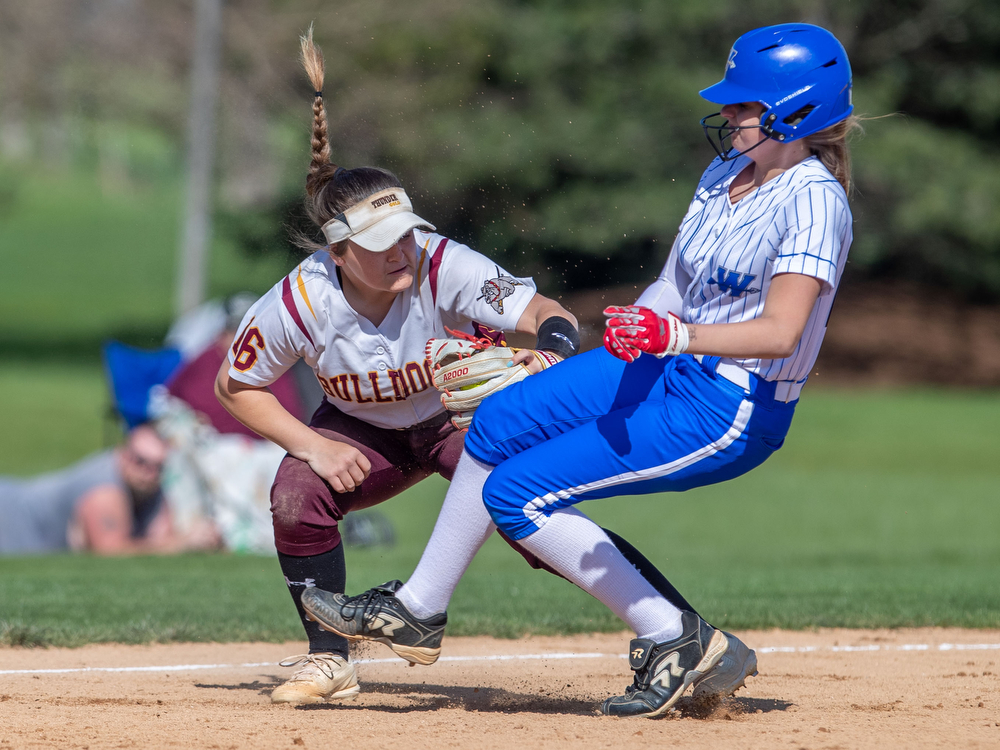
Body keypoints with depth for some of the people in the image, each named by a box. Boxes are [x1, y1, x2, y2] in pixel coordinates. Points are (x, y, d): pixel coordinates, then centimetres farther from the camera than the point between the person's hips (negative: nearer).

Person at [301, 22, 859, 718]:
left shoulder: (813, 200, -20)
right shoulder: (725, 173, 7)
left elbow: (781, 332, -28)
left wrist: (678, 336, -39)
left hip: (734, 412, -9)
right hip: (669, 370, 9)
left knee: (516, 493, -12)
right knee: (498, 422, 11)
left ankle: (675, 638, -7)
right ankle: (420, 609, 23)